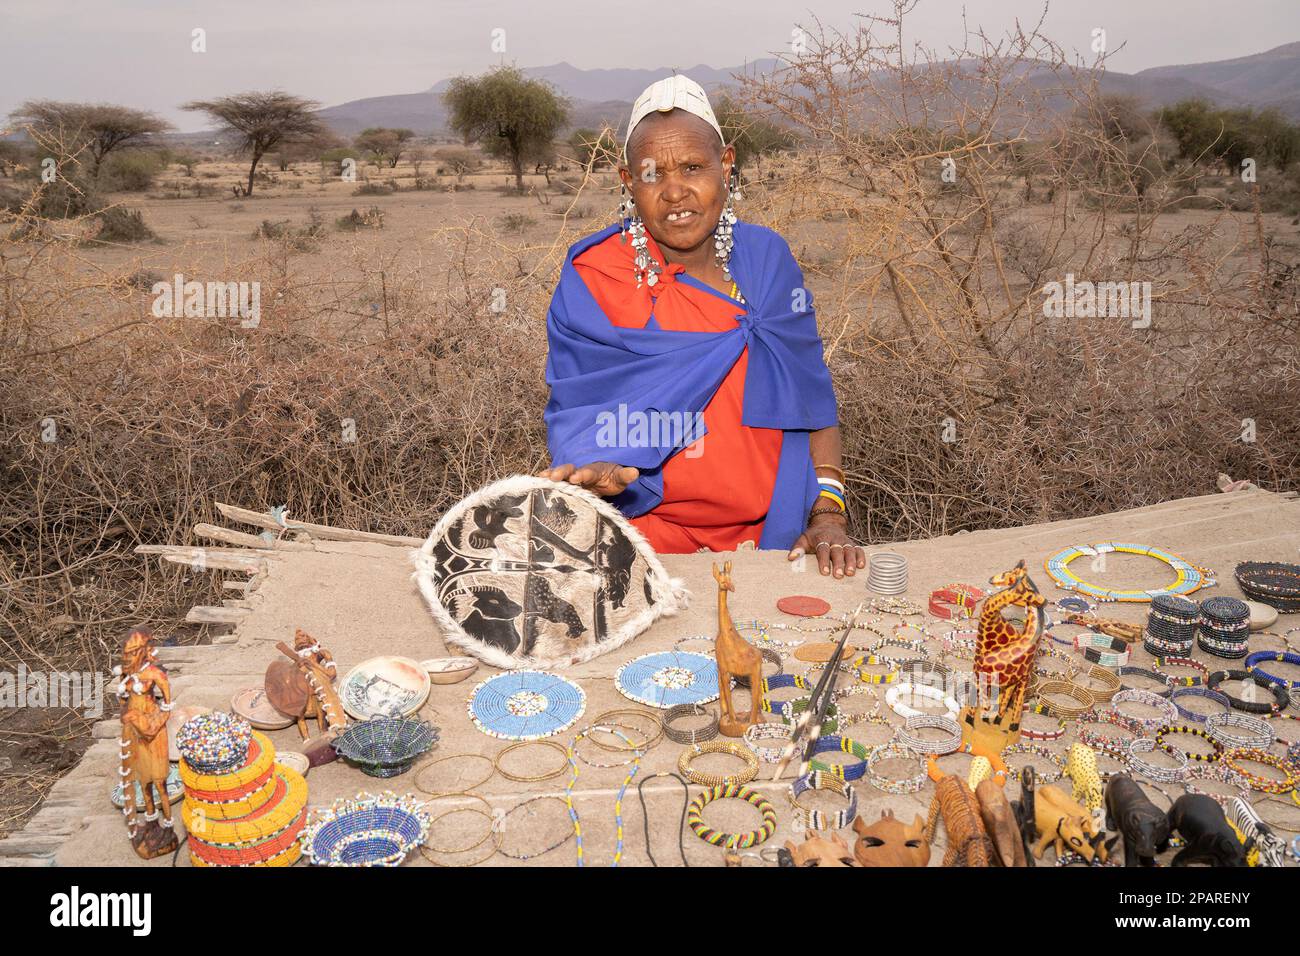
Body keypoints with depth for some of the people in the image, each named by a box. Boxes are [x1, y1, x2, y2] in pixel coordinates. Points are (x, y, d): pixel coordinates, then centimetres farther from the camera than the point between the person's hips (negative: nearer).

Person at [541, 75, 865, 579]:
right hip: (648, 540, -2)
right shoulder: (590, 278, -5)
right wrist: (597, 472, -27)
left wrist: (828, 517, -2)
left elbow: (813, 401, 7)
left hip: (775, 536, 3)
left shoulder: (767, 258, 5)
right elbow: (575, 413, -4)